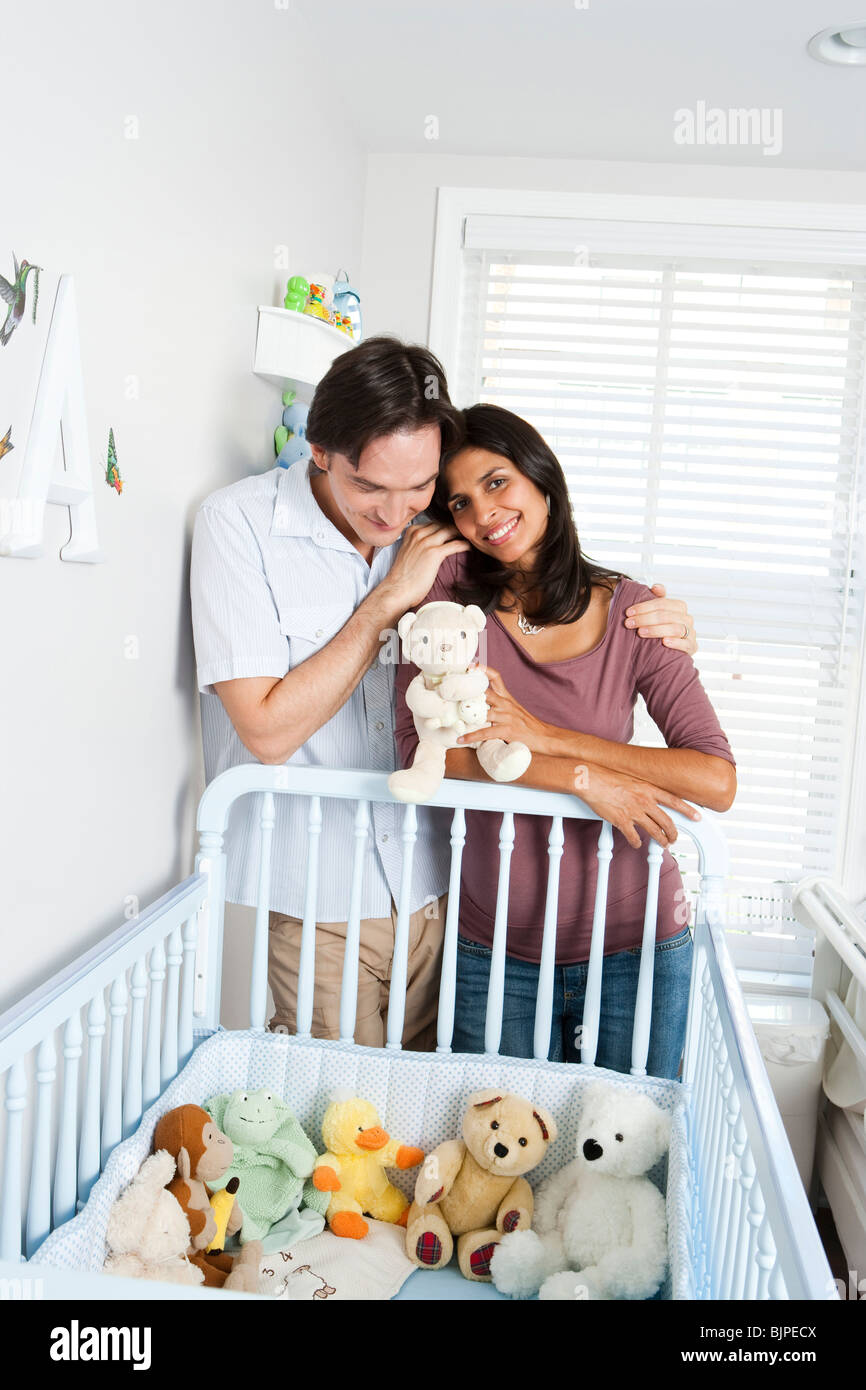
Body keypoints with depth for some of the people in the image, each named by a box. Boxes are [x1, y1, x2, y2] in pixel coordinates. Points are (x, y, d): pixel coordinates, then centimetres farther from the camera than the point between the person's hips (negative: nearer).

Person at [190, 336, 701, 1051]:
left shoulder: (440, 534, 1)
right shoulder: (237, 523, -11)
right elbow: (268, 730, -17)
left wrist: (650, 624, -6)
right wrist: (389, 598, -17)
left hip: (435, 886, 4)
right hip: (317, 902, -3)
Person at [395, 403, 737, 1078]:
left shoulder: (632, 612, -7)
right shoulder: (452, 586, -6)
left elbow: (718, 781, -14)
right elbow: (420, 745, -15)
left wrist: (543, 735, -19)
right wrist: (583, 776, -21)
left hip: (634, 945, 0)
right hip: (494, 951, 1)